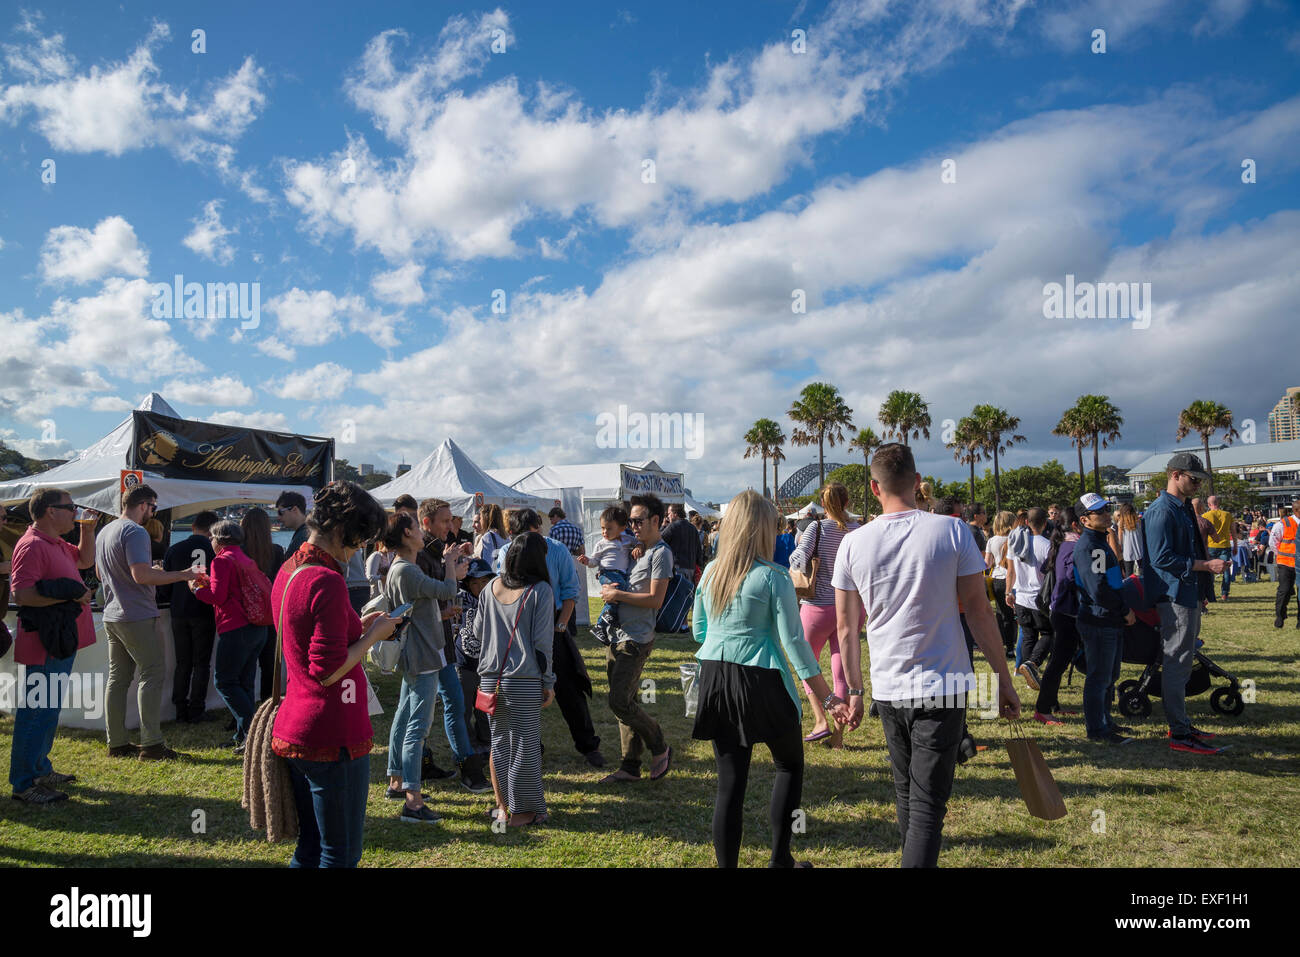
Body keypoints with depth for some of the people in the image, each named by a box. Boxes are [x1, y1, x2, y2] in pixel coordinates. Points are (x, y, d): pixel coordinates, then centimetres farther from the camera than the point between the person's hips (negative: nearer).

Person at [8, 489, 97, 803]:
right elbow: (21, 593, -25)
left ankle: (40, 770, 30)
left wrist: (87, 530, 16)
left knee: (48, 709, 18)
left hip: (62, 641, 11)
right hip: (45, 642, -11)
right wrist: (71, 595, -22)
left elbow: (86, 559, 31)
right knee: (38, 710, -5)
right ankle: (24, 784, 3)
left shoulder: (56, 543, 15)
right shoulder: (32, 546, -17)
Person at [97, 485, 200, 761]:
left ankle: (116, 743, 16)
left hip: (112, 616, 10)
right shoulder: (135, 532, -15)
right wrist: (181, 575, -18)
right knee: (153, 674, -5)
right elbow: (141, 575, -25)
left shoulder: (105, 532, 15)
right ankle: (150, 744, -6)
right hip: (137, 617, -9)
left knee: (118, 677, 11)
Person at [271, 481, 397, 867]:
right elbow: (329, 671, -22)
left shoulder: (288, 570, 9)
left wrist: (358, 627, 12)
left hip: (294, 731, 10)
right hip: (332, 737, -10)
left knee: (310, 849, 21)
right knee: (341, 854, 5)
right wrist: (373, 635, -10)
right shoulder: (326, 581, -21)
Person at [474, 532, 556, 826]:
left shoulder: (490, 589, 5)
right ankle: (522, 811, 14)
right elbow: (542, 642, -9)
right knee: (525, 744, 6)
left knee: (499, 741, 16)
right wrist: (548, 683, -1)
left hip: (490, 677, 5)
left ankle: (502, 806, 26)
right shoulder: (540, 591, -8)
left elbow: (478, 631, 13)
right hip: (525, 680, -5)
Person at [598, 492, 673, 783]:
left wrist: (618, 594, -13)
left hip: (636, 640, -9)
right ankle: (630, 765, 19)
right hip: (617, 636, 9)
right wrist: (610, 588, 4)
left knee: (620, 701, -11)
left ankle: (660, 748, 9)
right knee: (624, 701, 11)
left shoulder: (661, 553, -10)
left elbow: (655, 599, -17)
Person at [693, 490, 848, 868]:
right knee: (789, 766, 18)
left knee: (730, 780, 11)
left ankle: (726, 863, 14)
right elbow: (794, 641, -13)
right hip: (761, 682, -4)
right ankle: (780, 858, 18)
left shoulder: (711, 572, 4)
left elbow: (698, 630, 13)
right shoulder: (774, 576, -11)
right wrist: (828, 698, -9)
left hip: (715, 680, 5)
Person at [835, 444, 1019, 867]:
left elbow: (846, 628, 3)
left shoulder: (853, 543, -3)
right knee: (928, 802, 0)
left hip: (886, 690, 3)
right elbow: (979, 613, -7)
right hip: (943, 688, -3)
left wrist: (855, 690, 14)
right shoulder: (952, 531, -8)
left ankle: (916, 857, 35)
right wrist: (1004, 681, 3)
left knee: (906, 796, 22)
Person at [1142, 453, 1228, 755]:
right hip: (1174, 597, -11)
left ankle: (1180, 723, 26)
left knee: (1181, 662, 16)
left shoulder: (1183, 508, 16)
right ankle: (1179, 734, -3)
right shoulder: (1162, 511, -17)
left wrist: (1208, 564, 14)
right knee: (1177, 664, -7)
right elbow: (1162, 558, -23)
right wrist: (1204, 566, -21)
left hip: (1188, 594, 11)